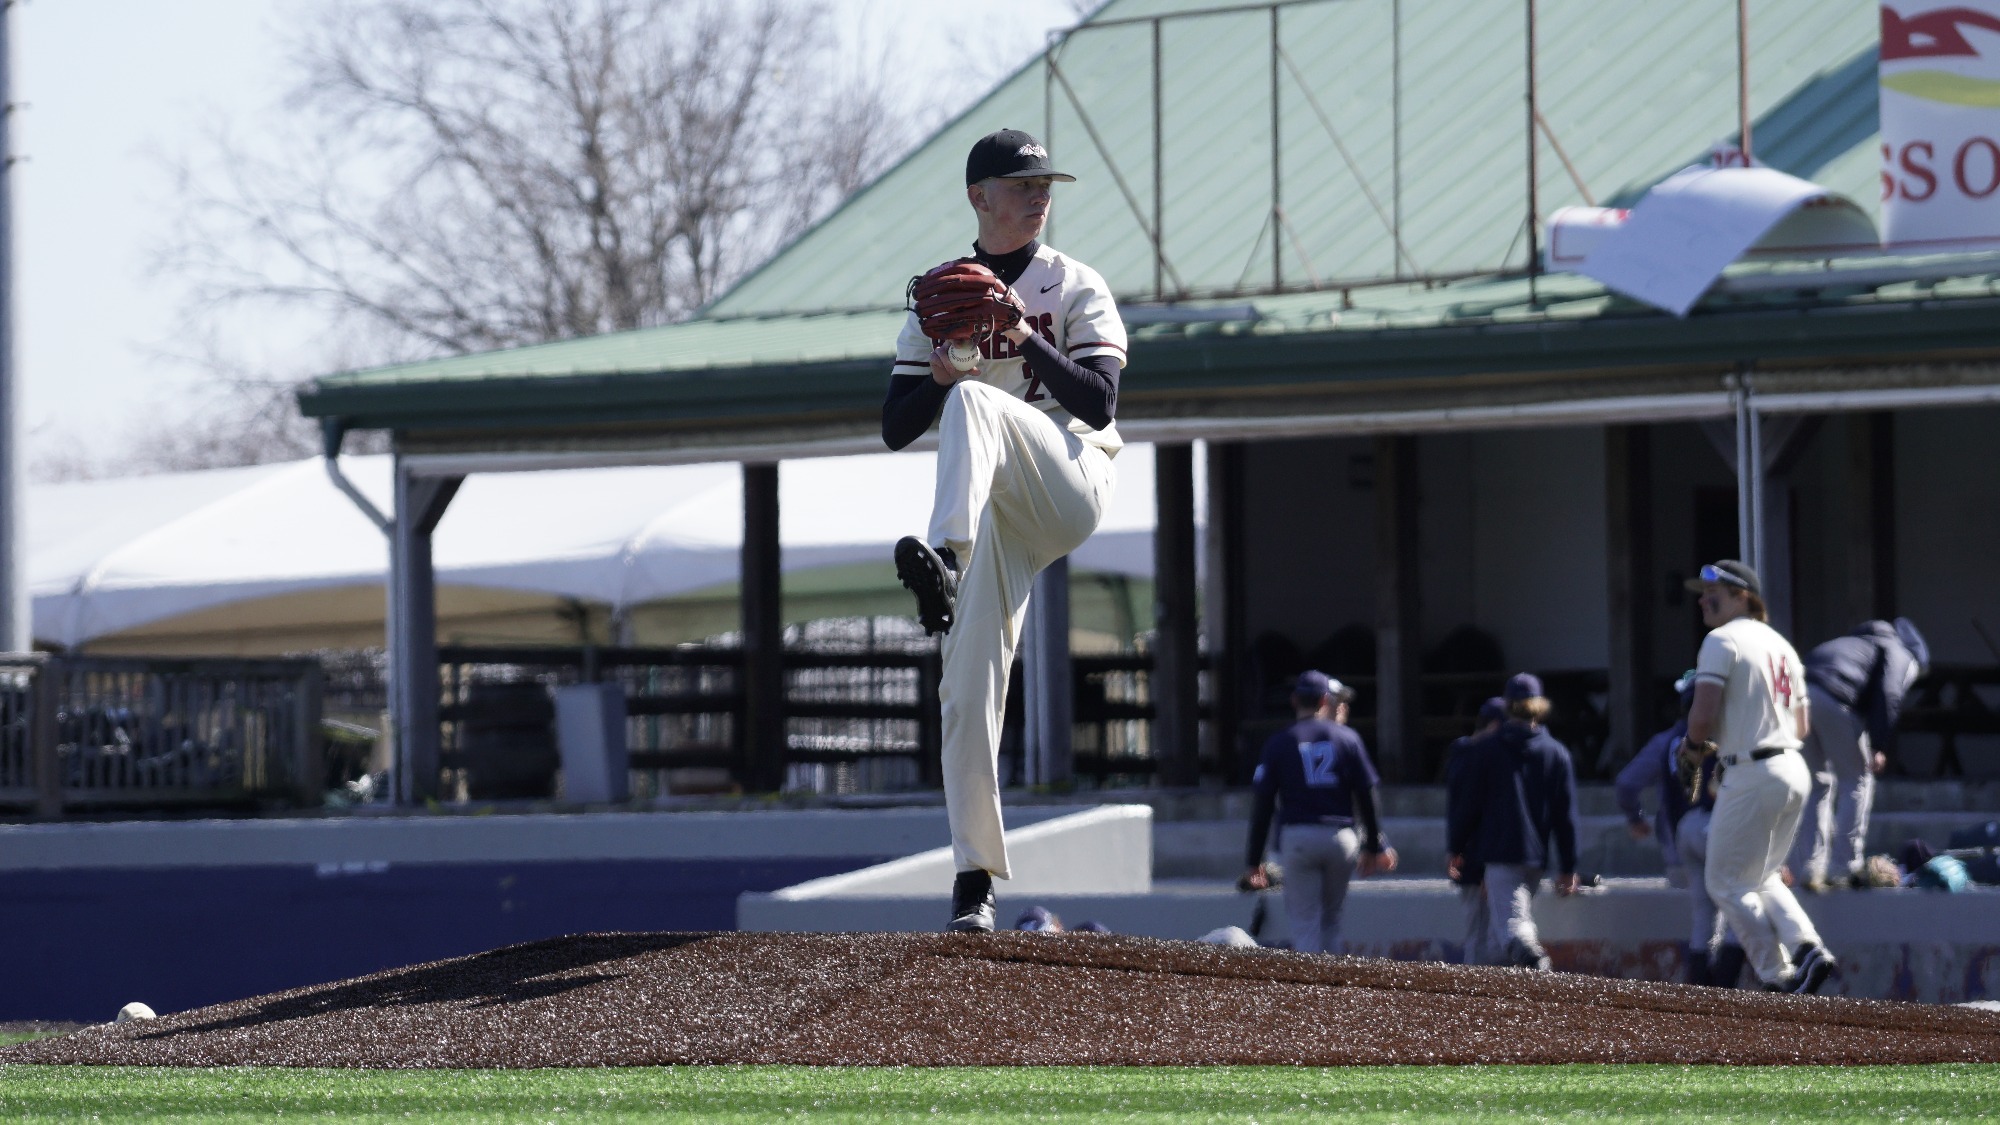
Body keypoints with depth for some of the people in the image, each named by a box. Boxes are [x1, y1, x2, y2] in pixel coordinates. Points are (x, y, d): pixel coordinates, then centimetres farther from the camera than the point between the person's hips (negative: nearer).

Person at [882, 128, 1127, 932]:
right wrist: (939, 375, -10)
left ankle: (945, 560, -53)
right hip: (994, 510, 3)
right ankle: (974, 876, -7)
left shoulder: (1075, 287, 8)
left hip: (1069, 488, -3)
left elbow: (1099, 403, -6)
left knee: (974, 403, -32)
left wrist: (1025, 339, -18)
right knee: (969, 684, -9)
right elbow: (895, 429, 10)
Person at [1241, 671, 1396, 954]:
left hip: (1296, 838, -2)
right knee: (1331, 919, 16)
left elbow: (1263, 806, 0)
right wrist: (1374, 846, 15)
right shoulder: (1347, 738, 6)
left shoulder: (1278, 743, 3)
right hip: (1342, 840, 2)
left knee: (1305, 923, -2)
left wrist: (1254, 860, 2)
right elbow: (1366, 797, 6)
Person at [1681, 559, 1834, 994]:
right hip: (1794, 772, 8)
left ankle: (1778, 977, -3)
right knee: (1759, 877, 22)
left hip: (1752, 778, -8)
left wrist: (1695, 745, 4)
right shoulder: (1781, 645, 17)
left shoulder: (1723, 641, -8)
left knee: (1726, 881, 3)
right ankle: (1807, 948, 1)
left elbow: (1702, 715, -17)